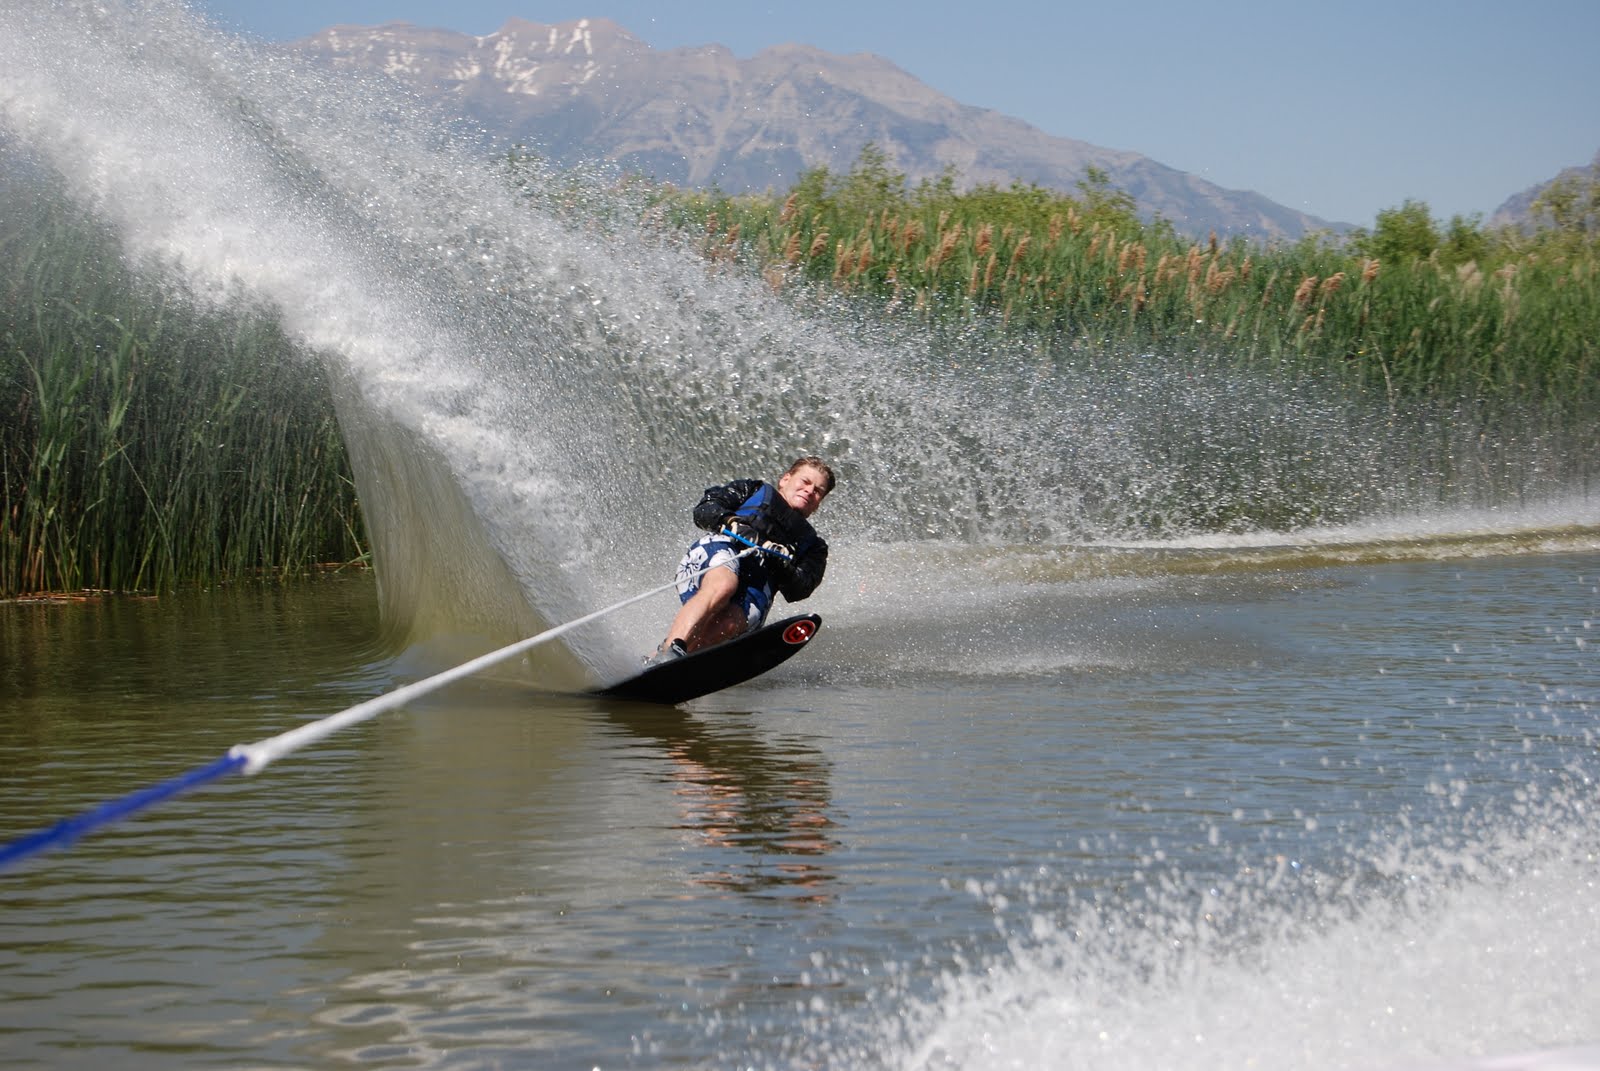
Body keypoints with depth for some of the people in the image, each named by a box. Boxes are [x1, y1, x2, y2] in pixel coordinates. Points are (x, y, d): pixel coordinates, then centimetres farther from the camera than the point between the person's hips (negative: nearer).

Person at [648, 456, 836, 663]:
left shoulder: (812, 545, 34)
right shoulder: (754, 490, 33)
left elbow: (798, 591, 12)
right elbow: (704, 509, 15)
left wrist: (782, 563, -9)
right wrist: (734, 523, -5)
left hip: (758, 584, 2)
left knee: (729, 623, -34)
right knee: (723, 584, -38)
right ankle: (666, 654, -53)